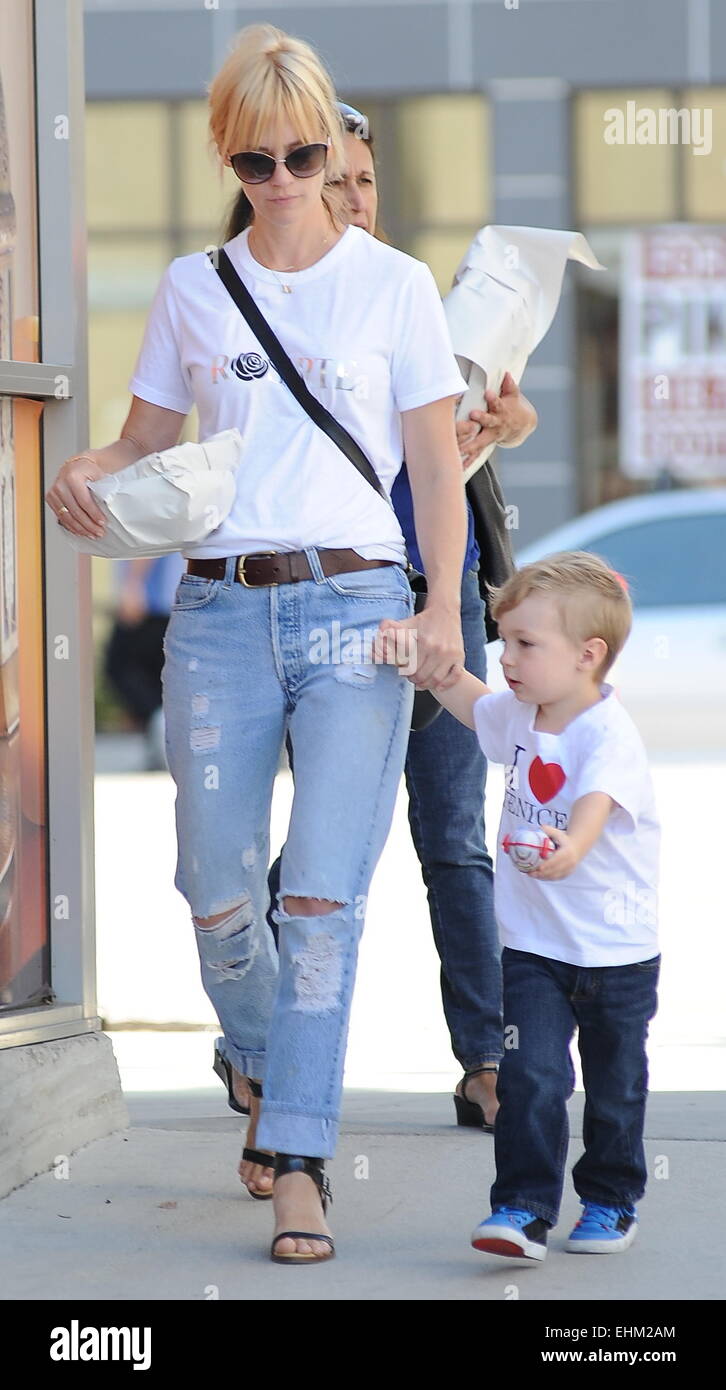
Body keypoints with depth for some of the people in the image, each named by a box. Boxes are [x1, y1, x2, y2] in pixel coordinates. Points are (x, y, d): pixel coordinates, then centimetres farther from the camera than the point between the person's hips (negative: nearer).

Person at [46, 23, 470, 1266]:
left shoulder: (394, 285, 7)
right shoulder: (192, 289, 13)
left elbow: (436, 461, 7)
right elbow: (146, 439, 17)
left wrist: (442, 606, -5)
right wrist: (85, 471, -6)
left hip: (354, 603, -2)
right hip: (219, 611, 2)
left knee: (323, 893, -10)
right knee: (218, 894, 0)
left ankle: (299, 1164, -8)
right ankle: (263, 1075, 29)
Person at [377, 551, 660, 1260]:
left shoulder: (609, 734, -21)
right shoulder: (518, 715, 1)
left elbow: (596, 801, -40)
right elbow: (466, 697, 23)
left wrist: (569, 845, -61)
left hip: (616, 954, -4)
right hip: (533, 947, 4)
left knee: (614, 1087, 12)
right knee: (528, 1078, -10)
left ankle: (611, 1200, 30)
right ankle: (522, 1208, -10)